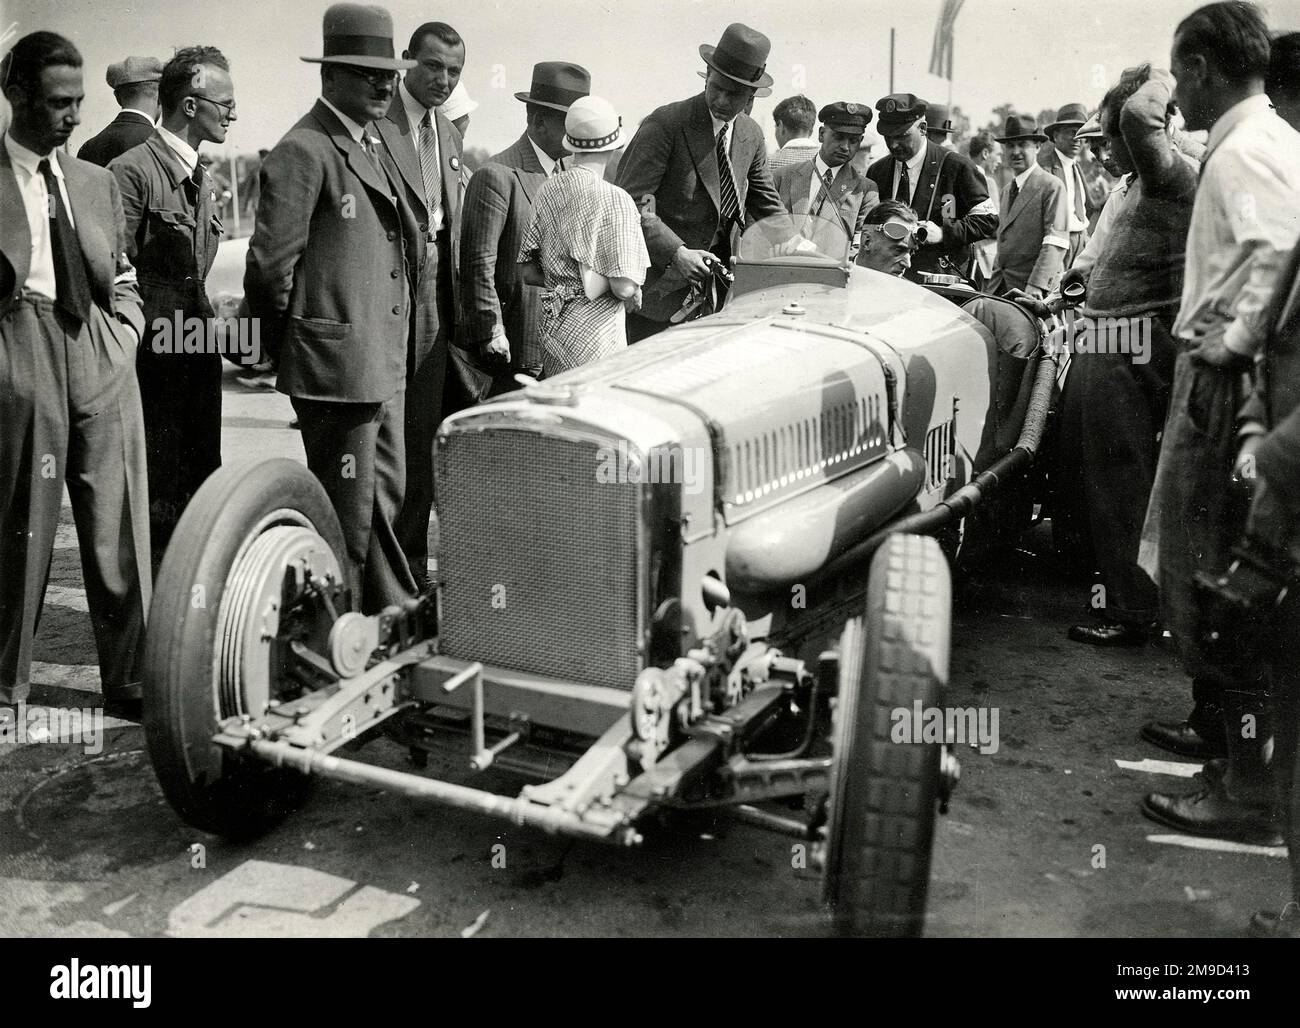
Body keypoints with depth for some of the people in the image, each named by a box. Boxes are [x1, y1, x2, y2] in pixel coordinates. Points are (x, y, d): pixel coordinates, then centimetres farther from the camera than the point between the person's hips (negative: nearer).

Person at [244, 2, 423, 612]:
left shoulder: (374, 145, 16)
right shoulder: (303, 153, -13)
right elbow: (269, 266, -15)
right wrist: (287, 347, -2)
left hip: (385, 362, 9)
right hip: (337, 363, -9)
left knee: (384, 497, 17)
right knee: (346, 512, 0)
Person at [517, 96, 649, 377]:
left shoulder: (547, 189, 3)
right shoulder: (614, 200, -14)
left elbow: (529, 272, 7)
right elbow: (624, 287, -17)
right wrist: (634, 296, 4)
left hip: (552, 325, 7)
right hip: (593, 334, -7)